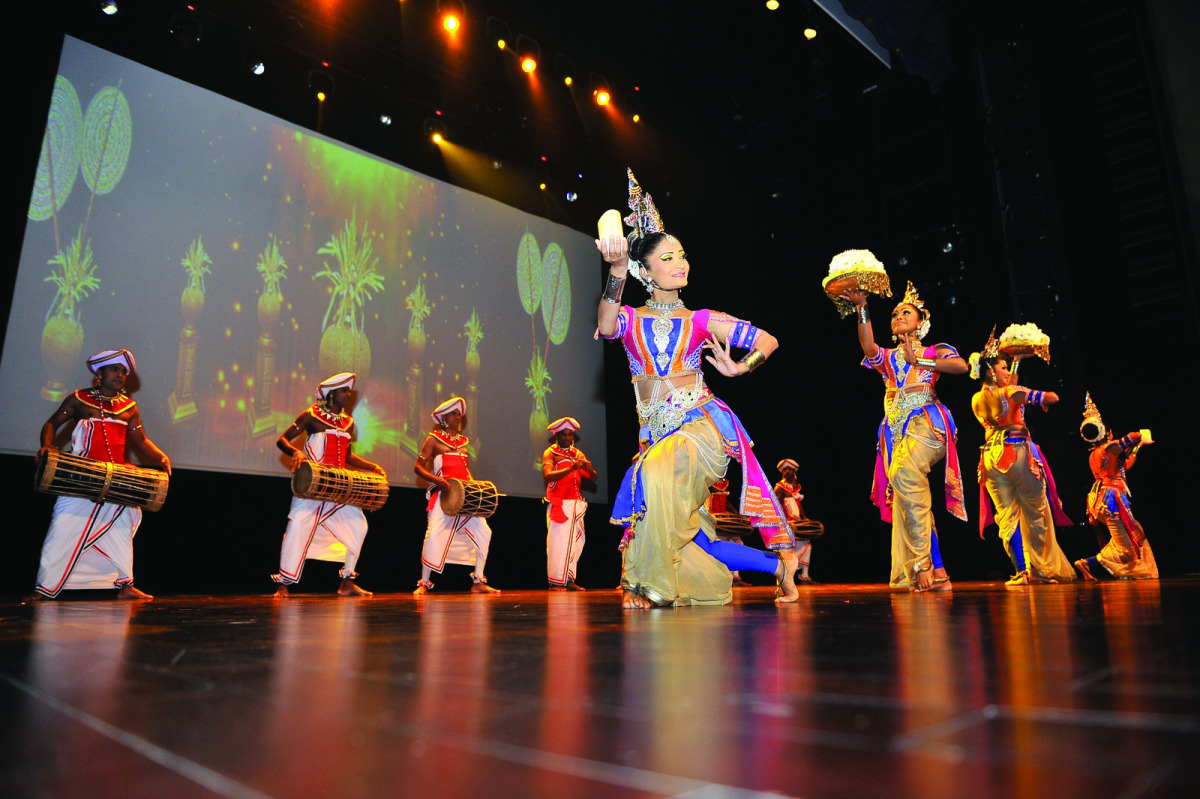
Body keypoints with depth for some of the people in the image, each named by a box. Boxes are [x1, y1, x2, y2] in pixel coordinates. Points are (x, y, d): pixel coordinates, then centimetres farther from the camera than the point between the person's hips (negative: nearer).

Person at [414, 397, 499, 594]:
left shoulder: (463, 441, 19)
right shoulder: (434, 438, 4)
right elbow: (418, 467, -1)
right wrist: (436, 479, -17)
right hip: (443, 496, -5)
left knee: (483, 531, -3)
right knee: (434, 533, -18)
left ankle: (478, 582, 6)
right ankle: (424, 583, -2)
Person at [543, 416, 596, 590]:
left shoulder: (577, 453, 15)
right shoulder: (550, 453, 0)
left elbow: (593, 478, 10)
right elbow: (547, 475, -19)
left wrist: (589, 468, -13)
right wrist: (571, 468, -29)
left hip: (576, 503, 6)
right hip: (558, 503, -5)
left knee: (576, 540, 4)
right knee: (558, 540, -9)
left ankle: (568, 580, 10)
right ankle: (555, 581, -5)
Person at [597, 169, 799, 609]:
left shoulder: (701, 321, 9)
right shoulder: (630, 318, 7)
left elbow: (768, 341, 14)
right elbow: (606, 327, -19)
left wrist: (741, 367, -1)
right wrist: (616, 272, -29)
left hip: (702, 424, -2)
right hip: (657, 435, 2)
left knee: (658, 473, -33)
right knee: (690, 537, -5)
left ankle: (647, 582, -17)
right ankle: (780, 564, 18)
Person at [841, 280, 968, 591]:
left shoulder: (933, 351, 15)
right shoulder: (887, 357, 22)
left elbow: (962, 365, -5)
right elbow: (868, 346, -2)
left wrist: (919, 362, -2)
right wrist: (862, 307, -10)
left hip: (925, 421, -5)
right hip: (896, 427, 5)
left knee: (904, 474, -31)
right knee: (909, 494, -4)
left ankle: (923, 565, -27)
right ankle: (936, 573, -2)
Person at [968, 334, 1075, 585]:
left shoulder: (977, 400, 9)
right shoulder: (1012, 393, -7)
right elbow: (1052, 397, -7)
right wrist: (1040, 399, 19)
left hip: (991, 459, 5)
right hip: (1019, 454, -4)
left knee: (1007, 517, 2)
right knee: (1036, 514, 9)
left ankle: (1021, 571, -2)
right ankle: (1041, 569, 14)